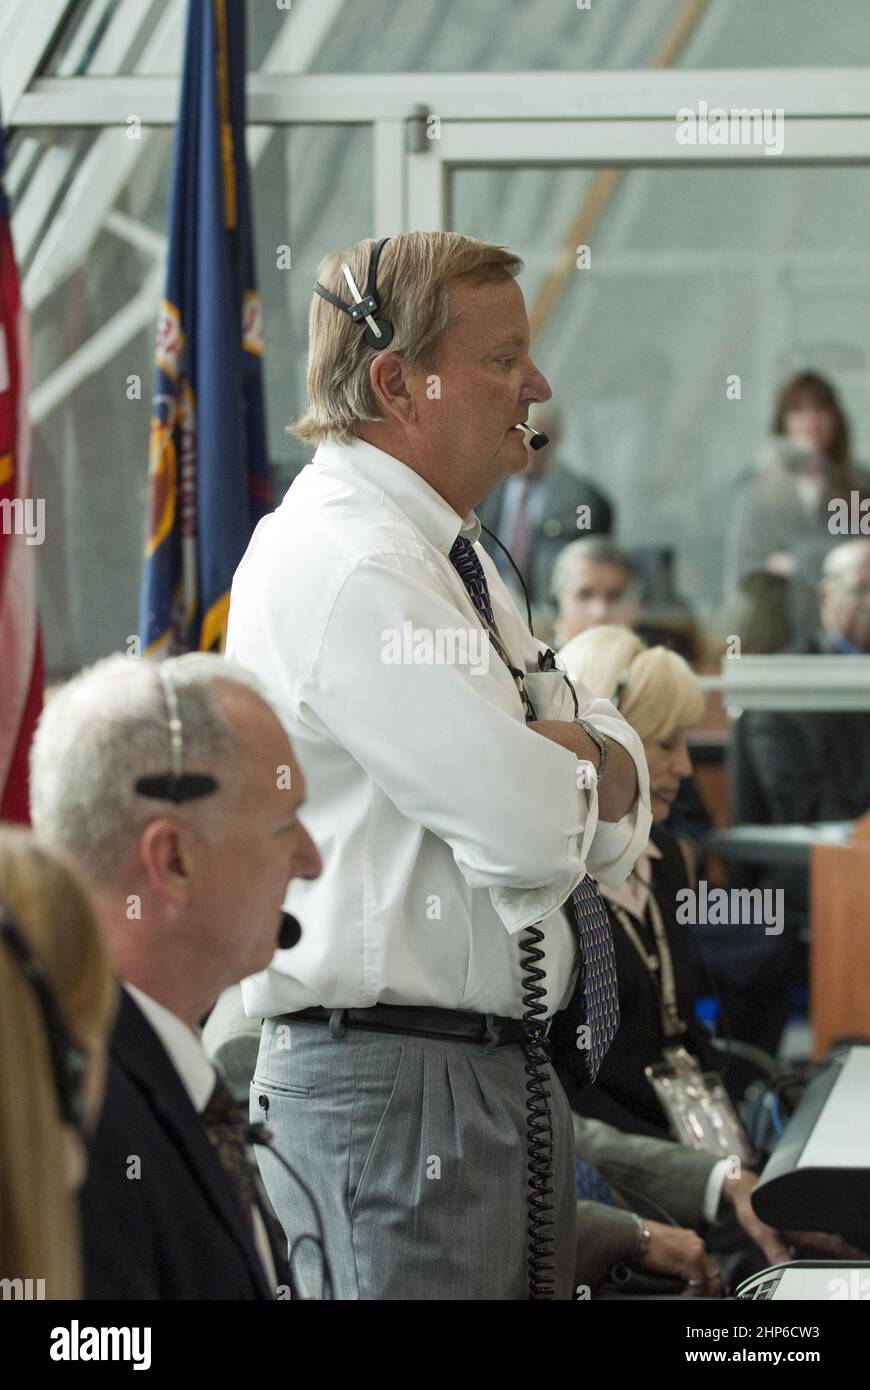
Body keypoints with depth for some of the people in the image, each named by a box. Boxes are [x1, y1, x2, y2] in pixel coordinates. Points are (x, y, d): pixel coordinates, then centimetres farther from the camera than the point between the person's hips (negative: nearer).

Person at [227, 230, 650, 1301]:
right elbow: (531, 834, -23)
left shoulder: (445, 551, 17)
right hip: (394, 1084, -10)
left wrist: (583, 762, -9)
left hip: (512, 1075, 10)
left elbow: (621, 783, 14)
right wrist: (576, 769, 0)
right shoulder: (343, 565, -16)